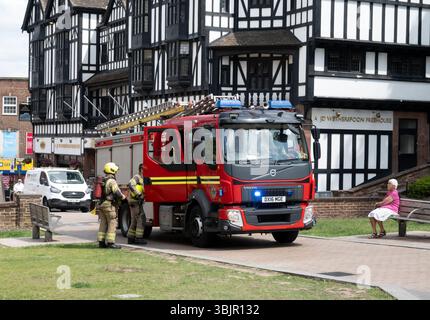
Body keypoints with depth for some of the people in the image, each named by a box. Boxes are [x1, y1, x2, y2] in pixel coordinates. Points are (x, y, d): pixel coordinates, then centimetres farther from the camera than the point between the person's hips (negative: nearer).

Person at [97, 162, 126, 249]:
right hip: (109, 205, -8)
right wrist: (123, 197, -1)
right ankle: (110, 242, -9)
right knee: (112, 223, -5)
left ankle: (101, 242, 11)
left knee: (103, 223, 11)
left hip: (101, 205, 9)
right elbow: (117, 193, -19)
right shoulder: (112, 181, -13)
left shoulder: (102, 181, 14)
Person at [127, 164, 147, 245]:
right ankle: (138, 238, -11)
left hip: (137, 202, 10)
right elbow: (131, 184, -30)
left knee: (135, 220, 12)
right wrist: (138, 194, -32)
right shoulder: (137, 177, -11)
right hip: (135, 201, -10)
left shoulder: (142, 179, 18)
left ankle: (131, 238, 16)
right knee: (141, 218, -11)